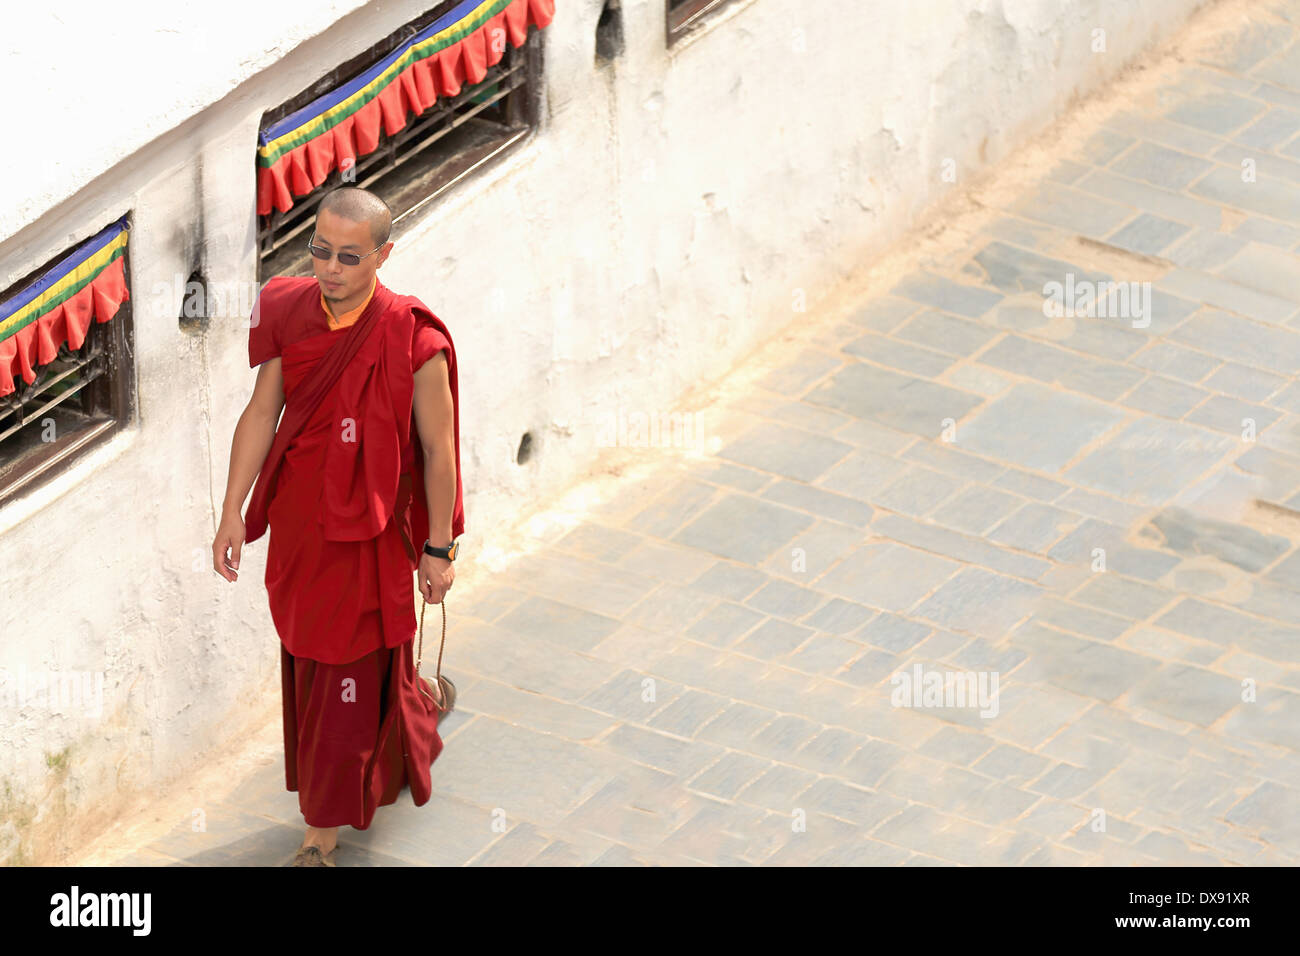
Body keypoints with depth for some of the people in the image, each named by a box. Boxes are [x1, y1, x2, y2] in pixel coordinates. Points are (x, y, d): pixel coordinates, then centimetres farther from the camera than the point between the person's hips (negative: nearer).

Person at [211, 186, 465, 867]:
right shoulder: (290, 314, -7)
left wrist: (438, 549, -6)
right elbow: (261, 414, 1)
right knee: (309, 655, 20)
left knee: (348, 676, 4)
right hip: (299, 521, 5)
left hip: (369, 529, -5)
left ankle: (326, 824, 18)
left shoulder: (412, 342, -21)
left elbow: (437, 449, -12)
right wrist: (233, 514, 1)